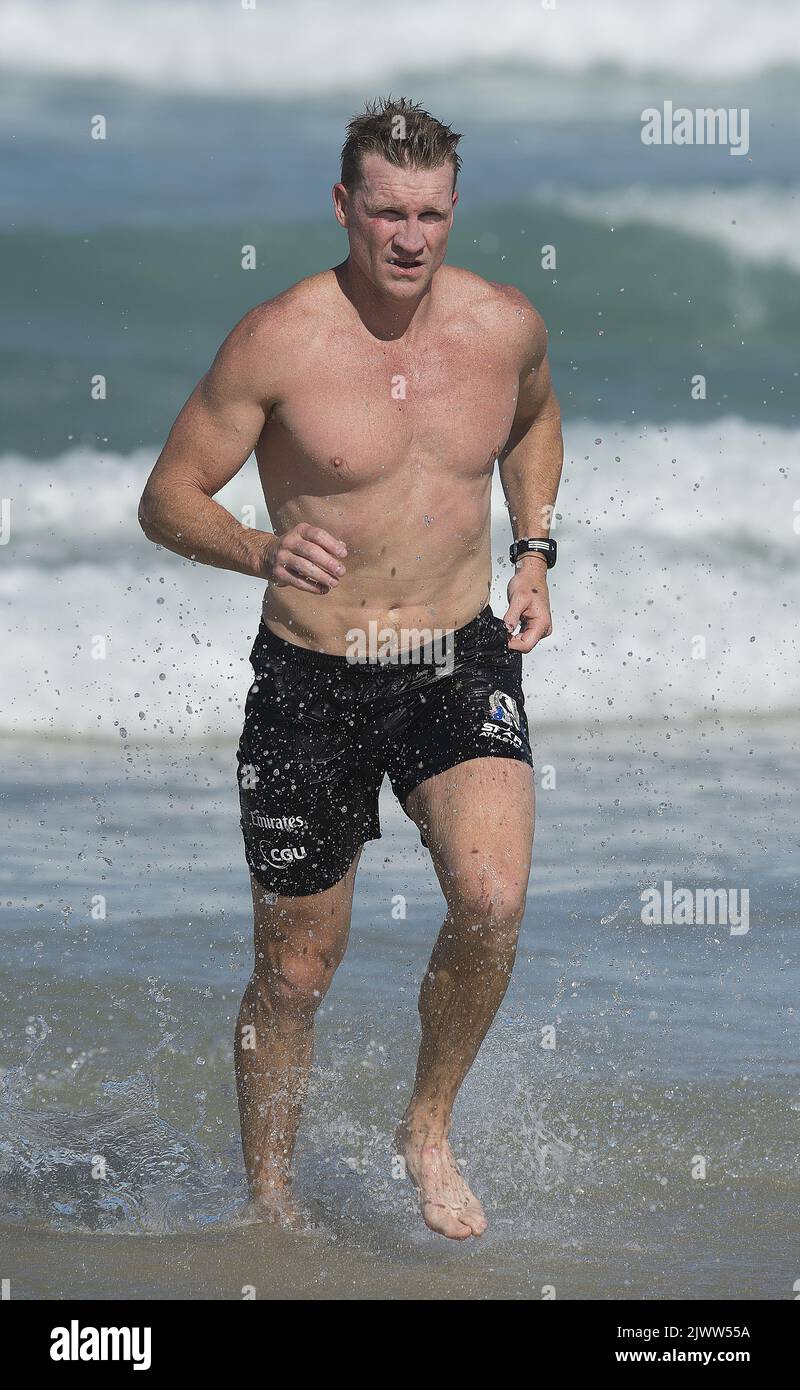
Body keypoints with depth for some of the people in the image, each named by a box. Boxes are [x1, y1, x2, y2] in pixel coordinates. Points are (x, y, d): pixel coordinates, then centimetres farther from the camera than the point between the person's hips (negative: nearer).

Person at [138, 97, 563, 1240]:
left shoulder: (506, 326, -3)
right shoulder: (278, 341, -14)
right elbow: (168, 498, -9)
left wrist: (534, 556, 9)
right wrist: (259, 552, -29)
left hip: (462, 670, 2)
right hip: (312, 683, -2)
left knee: (493, 902, -22)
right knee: (295, 973, 6)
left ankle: (430, 1128, 3)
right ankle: (269, 1204, 29)